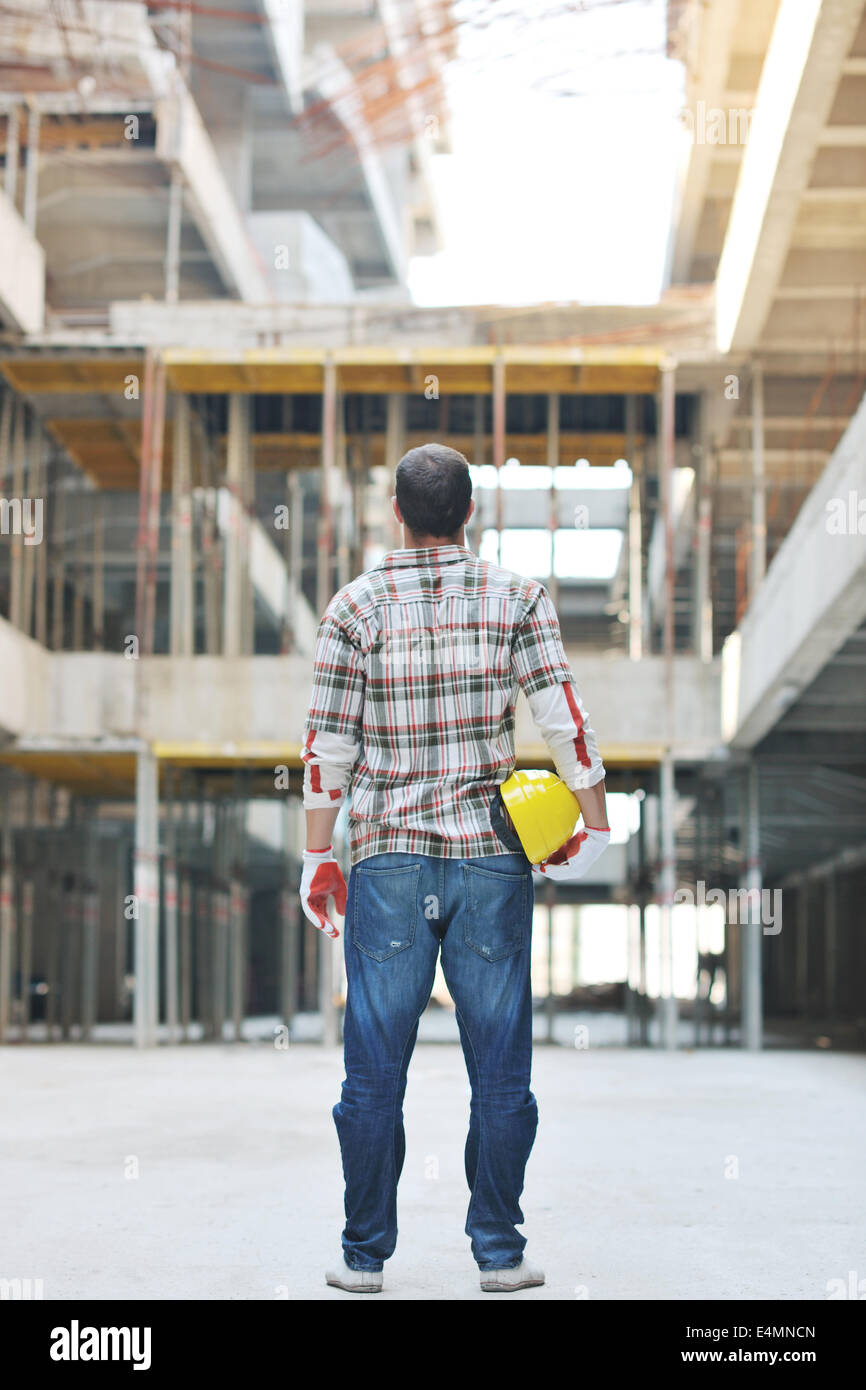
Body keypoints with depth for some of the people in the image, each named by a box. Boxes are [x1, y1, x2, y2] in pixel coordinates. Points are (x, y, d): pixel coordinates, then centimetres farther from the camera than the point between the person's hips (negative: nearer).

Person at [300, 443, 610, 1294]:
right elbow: (563, 717, -3)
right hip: (491, 857, 0)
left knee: (375, 1070, 6)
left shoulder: (356, 607, 0)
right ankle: (499, 1253, 10)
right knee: (499, 1069, 7)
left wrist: (317, 855, 5)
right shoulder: (515, 598, 1)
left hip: (388, 861, 0)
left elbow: (327, 744, -1)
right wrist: (594, 822, 6)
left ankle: (364, 1254, 11)